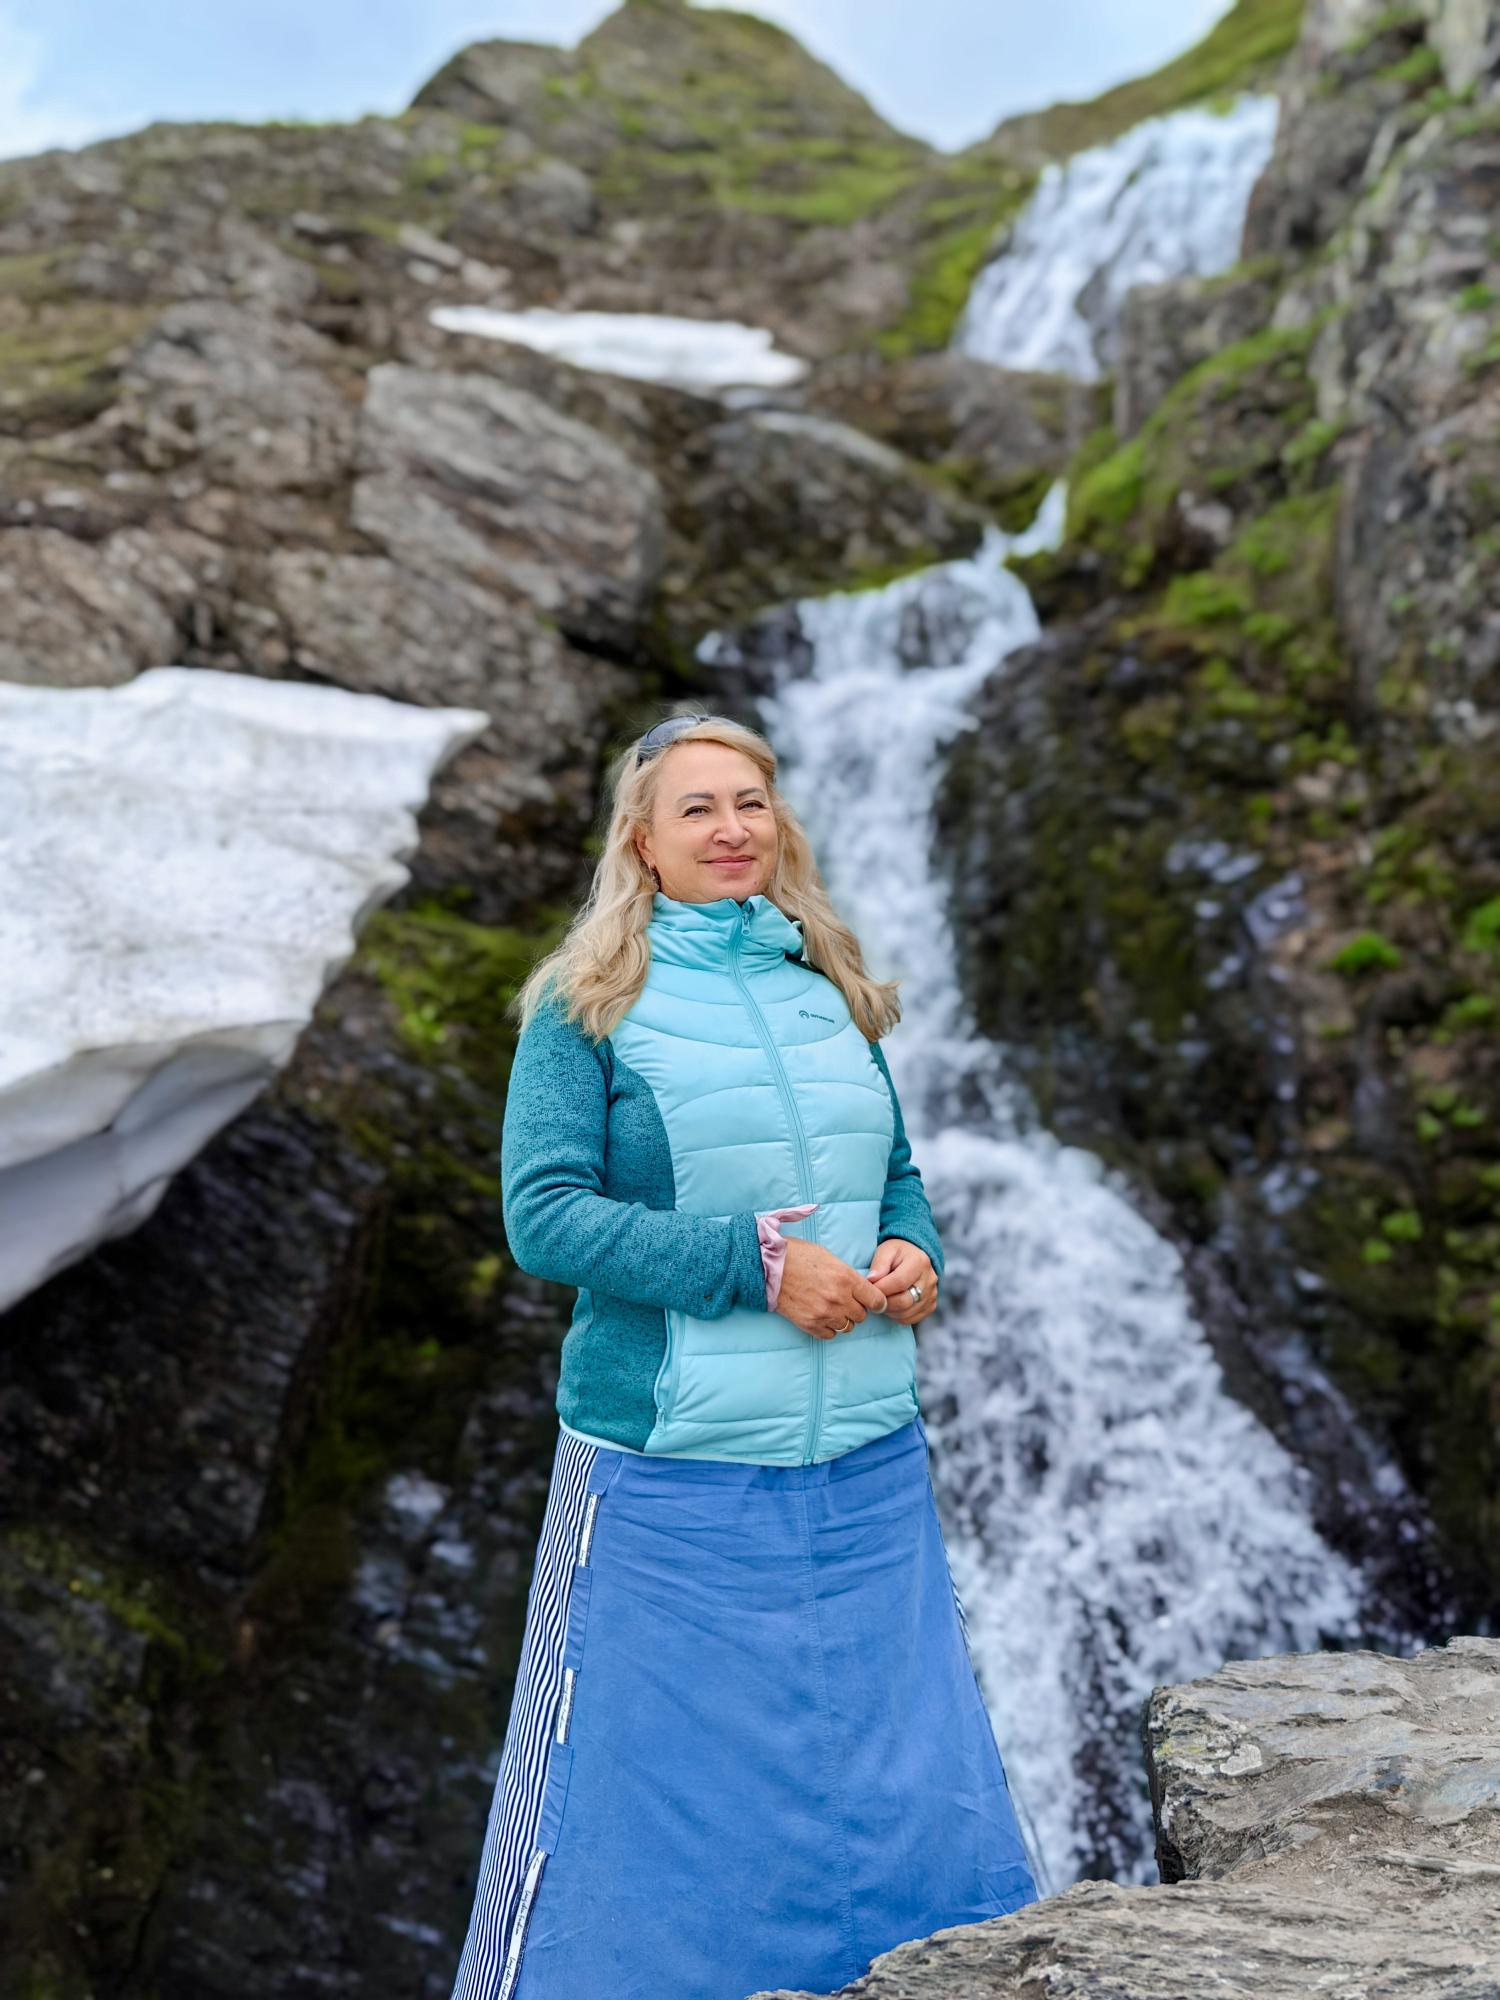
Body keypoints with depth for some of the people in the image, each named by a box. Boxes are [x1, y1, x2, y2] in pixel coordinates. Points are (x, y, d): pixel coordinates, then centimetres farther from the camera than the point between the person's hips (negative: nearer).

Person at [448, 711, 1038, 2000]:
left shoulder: (833, 996, 11)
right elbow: (544, 1214, -12)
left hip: (868, 1472, 5)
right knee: (649, 1797, 6)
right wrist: (754, 1262, -18)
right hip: (673, 1474, -5)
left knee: (902, 1784, 14)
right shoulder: (590, 1005, -4)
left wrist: (914, 1252, -2)